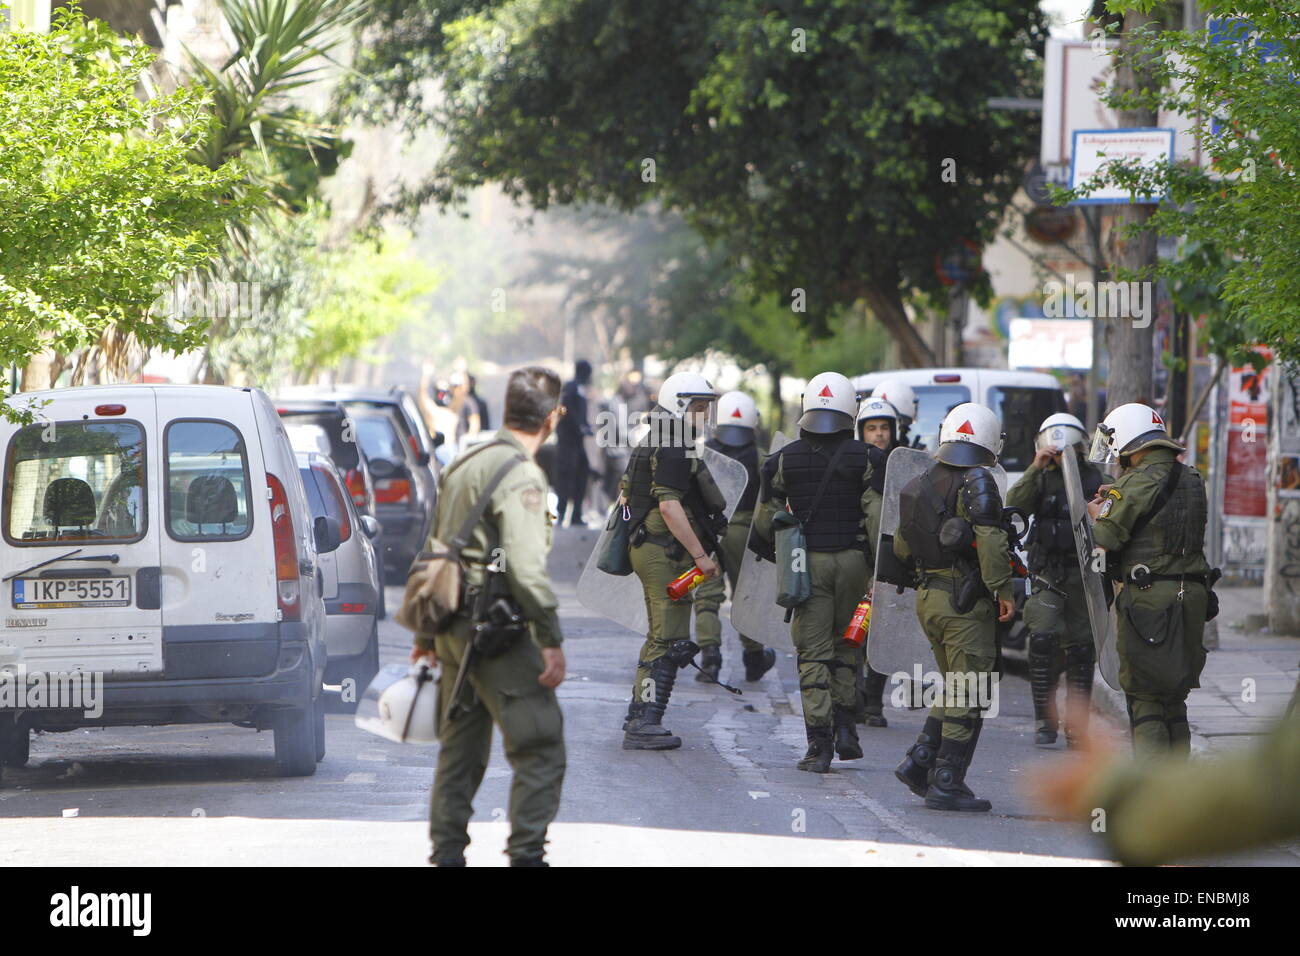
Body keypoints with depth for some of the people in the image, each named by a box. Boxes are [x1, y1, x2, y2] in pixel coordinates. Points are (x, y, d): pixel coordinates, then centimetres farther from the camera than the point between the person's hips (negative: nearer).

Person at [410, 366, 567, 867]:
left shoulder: (464, 464, 15)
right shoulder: (520, 474, -14)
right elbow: (525, 566, -22)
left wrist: (427, 633, 27)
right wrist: (552, 641, -20)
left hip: (454, 632, 9)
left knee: (460, 749, 17)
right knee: (541, 750, -6)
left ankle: (446, 854, 19)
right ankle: (526, 854, -10)